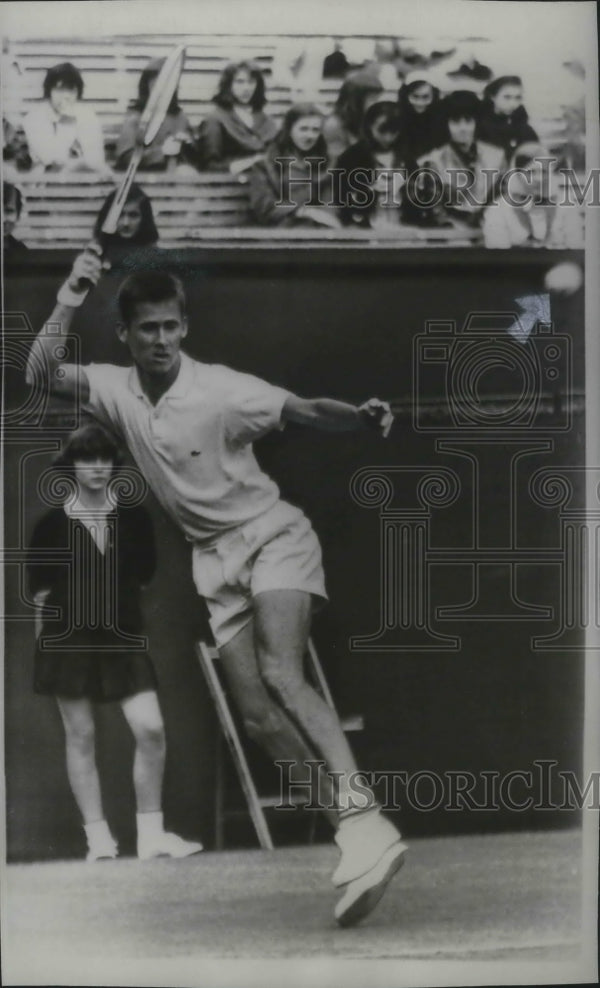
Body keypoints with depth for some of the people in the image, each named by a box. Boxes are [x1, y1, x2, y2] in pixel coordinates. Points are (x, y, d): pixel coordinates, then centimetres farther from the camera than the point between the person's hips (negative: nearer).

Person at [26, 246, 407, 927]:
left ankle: (362, 821, -35)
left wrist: (357, 417, -42)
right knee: (255, 714, -4)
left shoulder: (221, 390, -16)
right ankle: (341, 818, 5)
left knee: (281, 676, -28)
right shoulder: (115, 389, -1)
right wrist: (68, 302, -20)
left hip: (271, 537, -5)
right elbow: (41, 375, -9)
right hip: (216, 561, 6)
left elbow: (305, 411, -21)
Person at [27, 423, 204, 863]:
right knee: (80, 735, 2)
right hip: (68, 636, -2)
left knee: (151, 729, -9)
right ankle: (98, 837, 10)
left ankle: (151, 834, 1)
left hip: (123, 634, 2)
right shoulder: (53, 523, -1)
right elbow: (40, 591, 4)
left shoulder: (133, 517, 4)